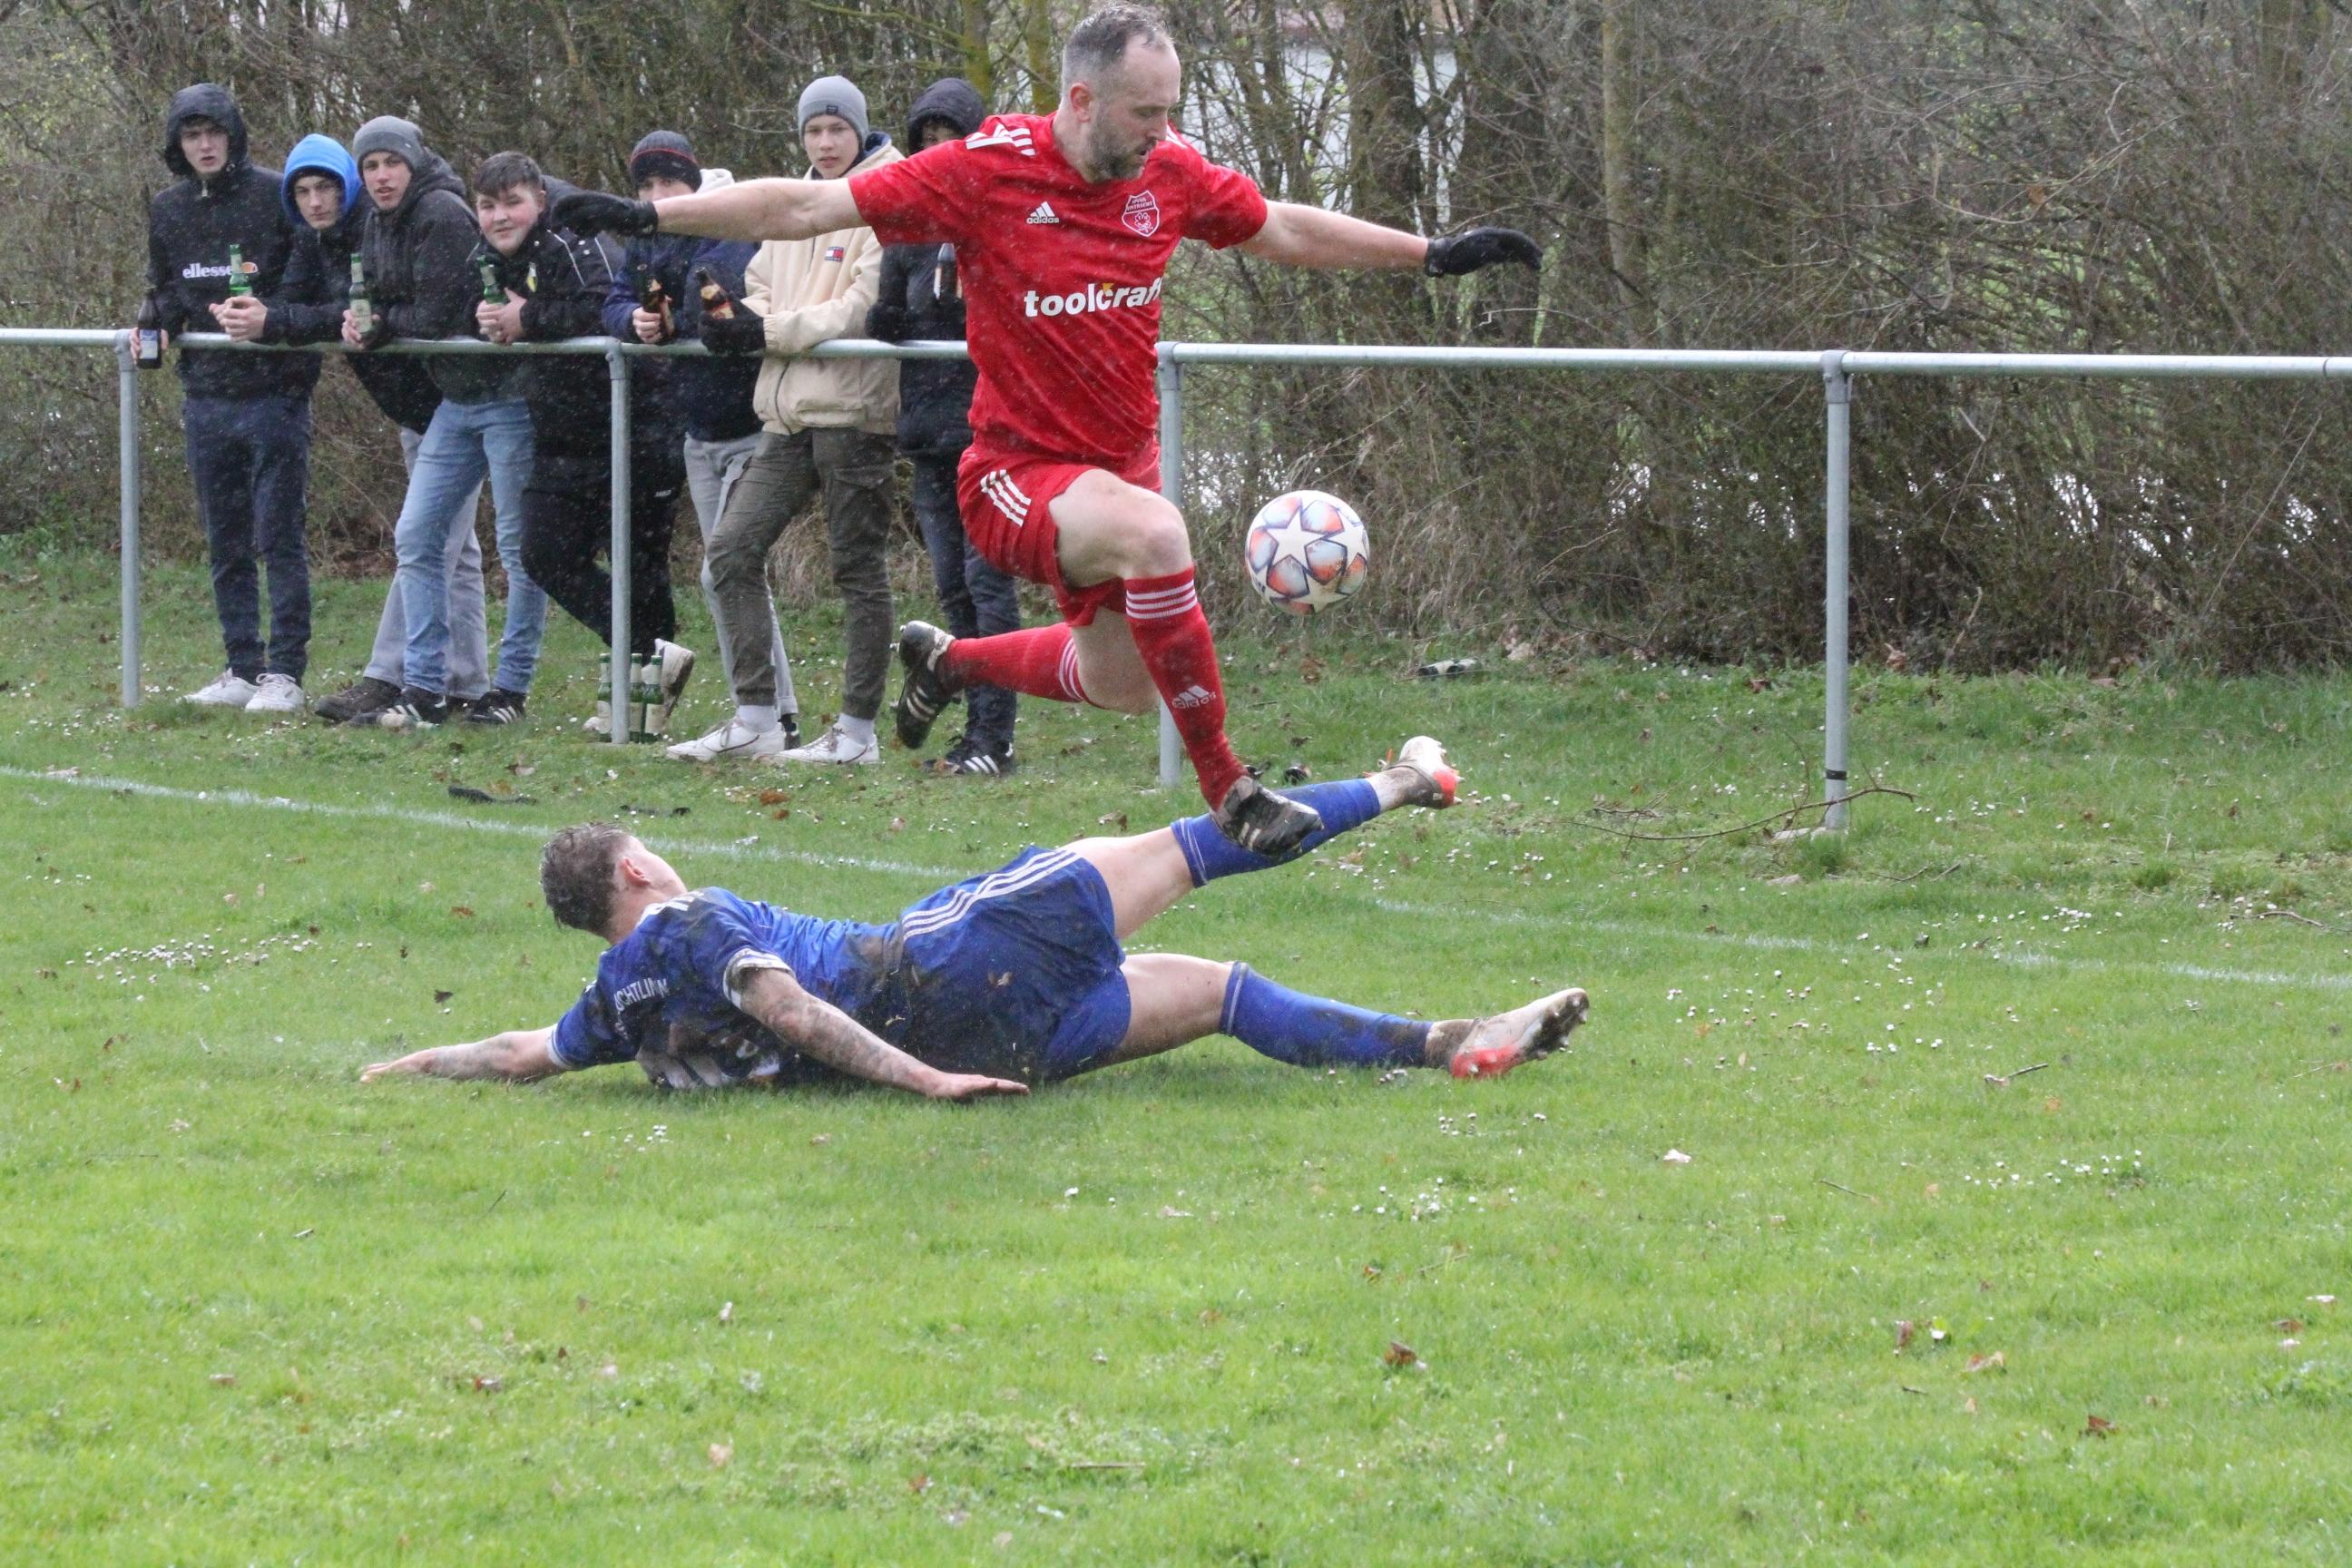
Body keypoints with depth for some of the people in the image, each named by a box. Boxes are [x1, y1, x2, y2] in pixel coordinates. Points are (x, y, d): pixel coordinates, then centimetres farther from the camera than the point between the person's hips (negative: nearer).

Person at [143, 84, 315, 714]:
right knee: (225, 543, 11)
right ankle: (243, 668, 18)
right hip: (206, 396, 6)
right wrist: (156, 325, 0)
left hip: (273, 393, -6)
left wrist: (271, 318, -23)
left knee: (279, 537, -5)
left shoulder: (275, 196, -8)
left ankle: (285, 673, -1)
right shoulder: (168, 210, 9)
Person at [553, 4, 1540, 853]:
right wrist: (650, 217, -20)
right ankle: (1226, 793, -28)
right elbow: (810, 208, -14)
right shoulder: (986, 171, -17)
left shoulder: (1172, 176, -3)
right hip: (1016, 476, -7)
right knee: (1154, 532, -36)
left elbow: (1286, 231, 14)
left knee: (1116, 684, 19)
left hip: (1119, 462, 7)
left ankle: (946, 660, 49)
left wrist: (1435, 254, 15)